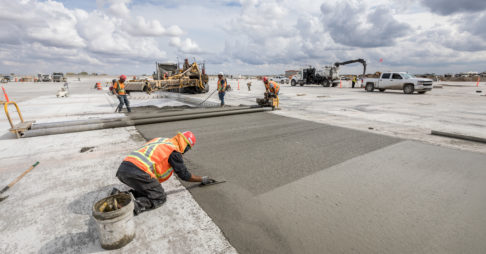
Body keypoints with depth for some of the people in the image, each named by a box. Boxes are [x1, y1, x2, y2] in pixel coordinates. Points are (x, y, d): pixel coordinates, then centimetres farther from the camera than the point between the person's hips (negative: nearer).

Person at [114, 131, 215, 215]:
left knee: (147, 191, 25)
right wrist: (202, 179, 22)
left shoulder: (159, 140, 24)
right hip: (139, 172, -8)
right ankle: (135, 205, -15)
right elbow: (184, 175, 7)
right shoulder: (174, 152, 2)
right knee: (160, 198, 8)